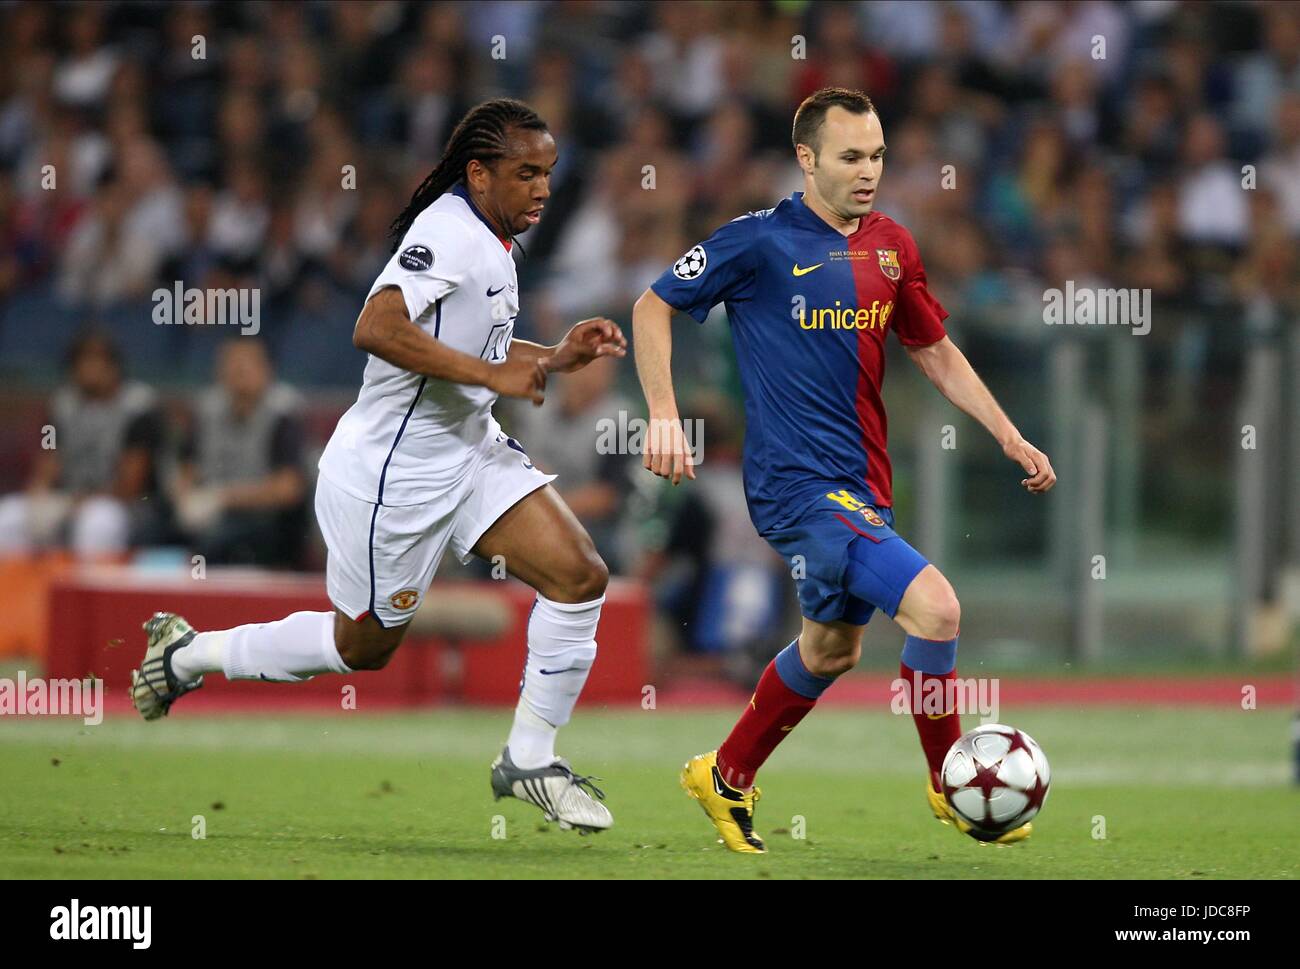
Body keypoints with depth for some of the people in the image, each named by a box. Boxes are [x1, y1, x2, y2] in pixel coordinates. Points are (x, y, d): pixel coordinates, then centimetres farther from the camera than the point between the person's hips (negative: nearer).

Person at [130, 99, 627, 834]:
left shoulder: (491, 240, 8)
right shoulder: (450, 233, -23)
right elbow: (377, 329, -36)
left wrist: (558, 357, 10)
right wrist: (492, 374, -32)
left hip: (470, 451, 9)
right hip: (392, 475, -9)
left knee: (581, 576, -6)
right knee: (365, 644, 9)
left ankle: (531, 760, 7)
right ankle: (188, 654, 29)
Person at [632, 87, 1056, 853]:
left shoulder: (891, 246, 8)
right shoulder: (761, 241, -10)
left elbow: (936, 353, 19)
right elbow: (653, 308, -1)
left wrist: (1010, 437, 10)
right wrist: (664, 417, -12)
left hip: (863, 485, 8)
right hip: (799, 482, -8)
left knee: (832, 649, 22)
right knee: (934, 606, -20)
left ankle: (726, 779, 41)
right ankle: (950, 784, -3)